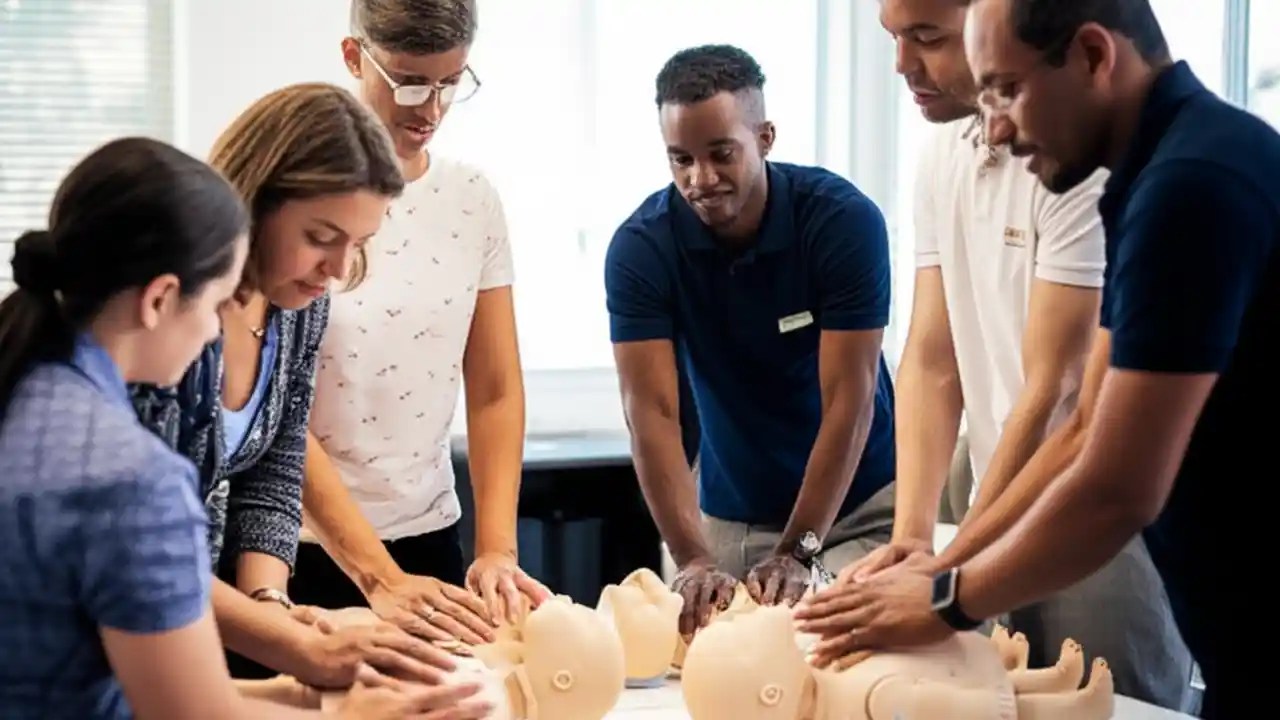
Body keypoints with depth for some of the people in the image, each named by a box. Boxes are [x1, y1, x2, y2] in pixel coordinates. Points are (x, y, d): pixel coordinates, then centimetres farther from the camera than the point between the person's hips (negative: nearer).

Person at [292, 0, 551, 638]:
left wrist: (496, 550, -10)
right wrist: (378, 577, -22)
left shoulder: (473, 199, 1)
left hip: (429, 537, 4)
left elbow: (496, 392, 3)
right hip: (304, 547, -4)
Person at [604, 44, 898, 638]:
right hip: (730, 515, 2)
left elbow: (849, 403, -21)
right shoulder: (639, 247, -15)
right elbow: (651, 412, -20)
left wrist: (797, 553, -26)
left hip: (858, 505, -1)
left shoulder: (845, 220, -20)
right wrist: (692, 559, -32)